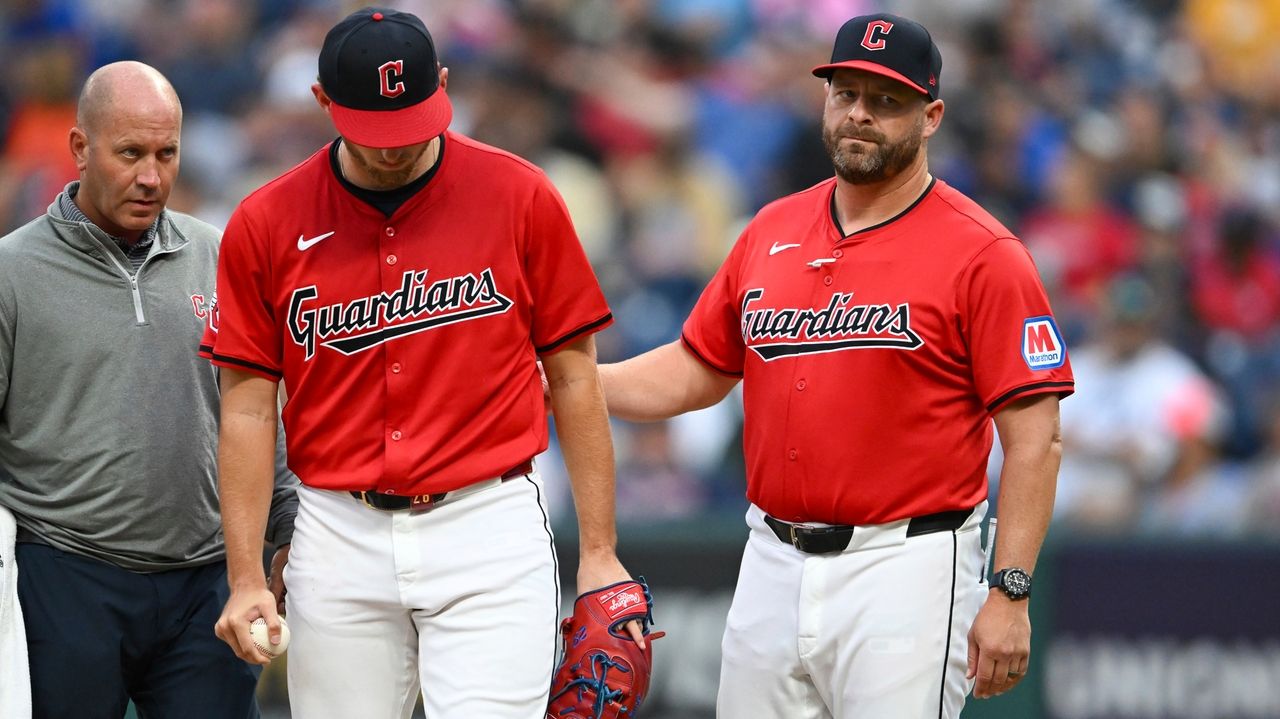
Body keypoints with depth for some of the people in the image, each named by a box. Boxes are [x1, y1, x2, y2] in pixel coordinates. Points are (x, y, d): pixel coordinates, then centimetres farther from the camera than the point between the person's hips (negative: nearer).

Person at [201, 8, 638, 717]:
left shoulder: (520, 196, -1)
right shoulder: (265, 224, 2)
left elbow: (573, 375, 4)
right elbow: (248, 407, 5)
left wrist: (597, 551, 1)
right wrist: (246, 577, -1)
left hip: (489, 532, -2)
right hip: (338, 544, 2)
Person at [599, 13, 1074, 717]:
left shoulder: (981, 254, -7)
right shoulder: (771, 232, 12)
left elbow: (1034, 439, -9)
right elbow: (698, 371, 21)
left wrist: (1010, 594, -16)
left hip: (905, 574, -6)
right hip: (772, 571, 6)